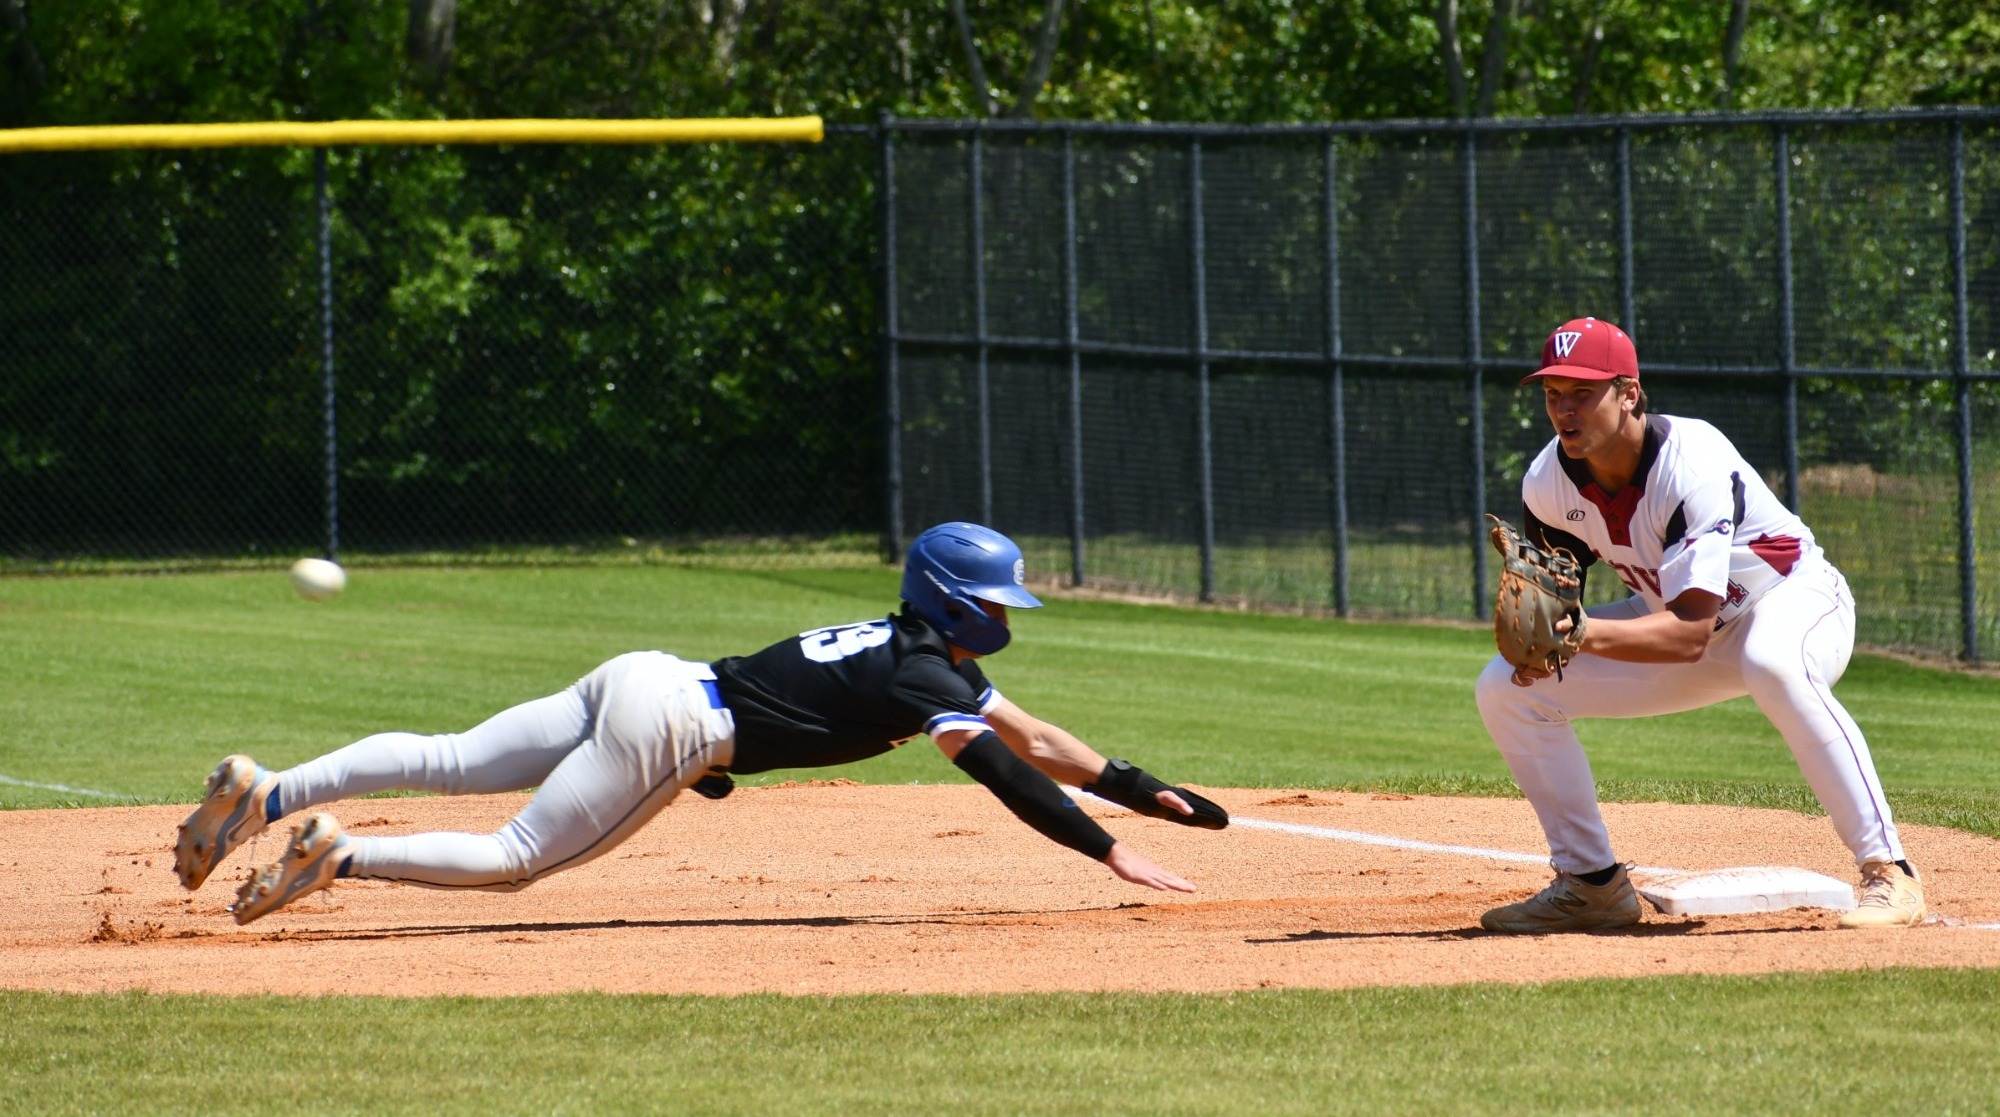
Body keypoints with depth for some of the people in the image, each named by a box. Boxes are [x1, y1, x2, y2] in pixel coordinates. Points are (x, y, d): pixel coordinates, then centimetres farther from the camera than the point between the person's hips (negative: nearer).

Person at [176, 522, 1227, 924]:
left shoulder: (923, 652, 18)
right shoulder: (924, 676, -9)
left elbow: (1034, 738, 21)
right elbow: (1004, 772, -19)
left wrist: (1144, 792, 18)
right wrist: (1110, 853, -21)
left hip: (645, 683, 8)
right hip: (666, 725, -8)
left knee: (448, 762, 6)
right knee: (514, 858, -5)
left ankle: (267, 795, -1)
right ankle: (334, 856, -13)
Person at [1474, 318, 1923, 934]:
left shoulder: (1691, 464, -34)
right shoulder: (1548, 483, -14)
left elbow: (1690, 633, -38)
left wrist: (1586, 633, -52)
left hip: (1795, 599, -7)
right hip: (1678, 618, 7)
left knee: (1774, 663, -44)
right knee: (1508, 689, -5)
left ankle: (1887, 872, -37)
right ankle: (1591, 883, 8)